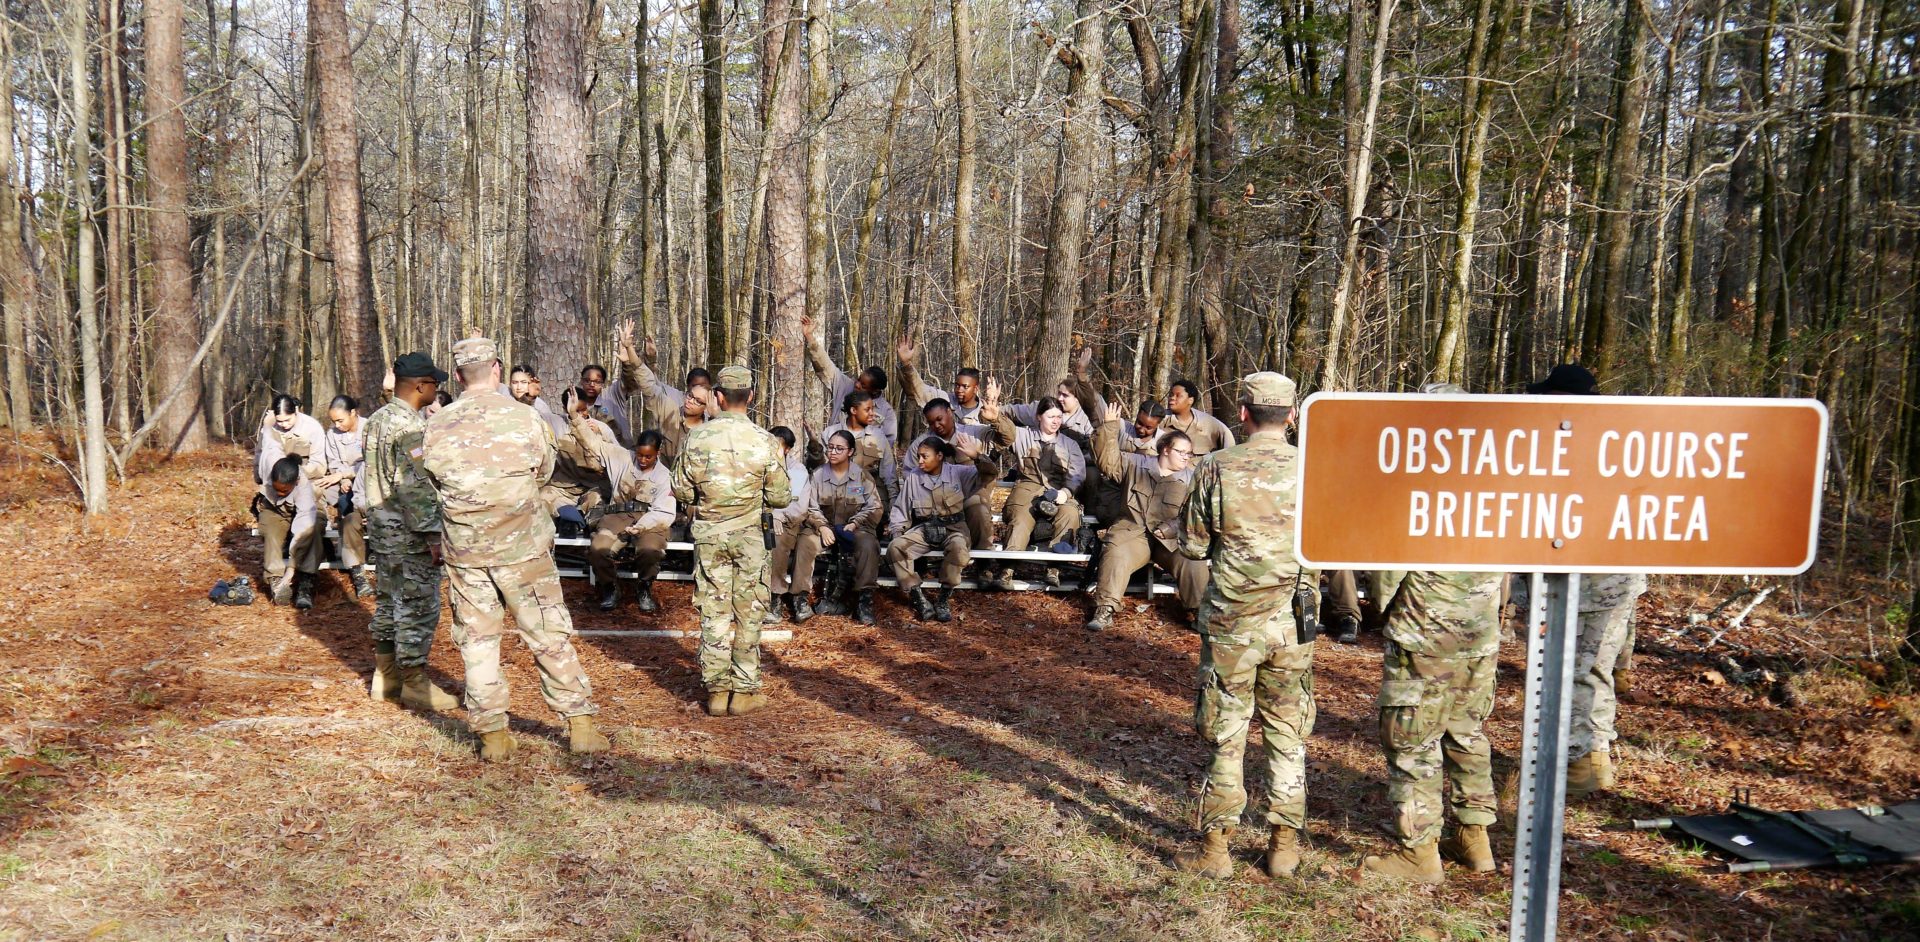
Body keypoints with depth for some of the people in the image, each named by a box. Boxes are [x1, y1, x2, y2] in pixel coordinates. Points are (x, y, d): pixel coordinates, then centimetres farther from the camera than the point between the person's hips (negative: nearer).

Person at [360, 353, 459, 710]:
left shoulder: (377, 419, 12)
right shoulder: (411, 425, -19)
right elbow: (415, 486, -24)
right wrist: (432, 534, -22)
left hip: (381, 527, 10)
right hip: (409, 533, -10)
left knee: (387, 602, 17)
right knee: (418, 607, -2)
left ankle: (384, 675, 26)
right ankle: (415, 683, 4)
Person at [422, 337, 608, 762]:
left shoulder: (435, 428, -4)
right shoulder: (527, 418, -8)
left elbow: (434, 480, 8)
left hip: (464, 550, 1)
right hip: (524, 546, -1)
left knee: (477, 639, 11)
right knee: (550, 635, 7)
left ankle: (493, 735, 13)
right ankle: (580, 724, 11)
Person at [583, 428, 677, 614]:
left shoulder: (663, 476, 5)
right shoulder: (622, 458, 11)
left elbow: (664, 513, -5)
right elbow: (594, 444, 13)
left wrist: (639, 527, -19)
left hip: (648, 519, -2)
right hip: (618, 515, 2)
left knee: (651, 549, -36)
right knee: (598, 549, -29)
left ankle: (644, 589, -3)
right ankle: (610, 588, 2)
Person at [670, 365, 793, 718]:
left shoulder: (698, 437, -7)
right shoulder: (764, 441, -9)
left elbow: (682, 491, -2)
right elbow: (780, 497, -5)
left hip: (708, 533, 1)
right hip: (748, 534, -1)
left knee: (713, 612, 8)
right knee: (748, 612, 7)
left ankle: (716, 690, 11)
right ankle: (744, 691, 11)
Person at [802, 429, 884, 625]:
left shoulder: (863, 476, 4)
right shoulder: (817, 475, 5)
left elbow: (874, 508, 1)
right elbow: (811, 507, 1)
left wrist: (854, 524, -13)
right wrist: (822, 527, -15)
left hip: (854, 529, -1)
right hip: (824, 527, 1)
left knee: (868, 545, -33)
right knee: (805, 541, -30)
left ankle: (864, 600, -27)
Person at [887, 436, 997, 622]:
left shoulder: (957, 473, 0)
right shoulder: (913, 478, 5)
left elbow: (990, 474, -8)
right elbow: (900, 508, 12)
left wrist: (978, 457, -25)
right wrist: (896, 530, -2)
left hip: (952, 528, -2)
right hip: (923, 530, 2)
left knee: (958, 548, -38)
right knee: (895, 547, -26)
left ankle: (943, 599, -21)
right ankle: (918, 597, -20)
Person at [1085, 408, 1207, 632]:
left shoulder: (1191, 479, 7)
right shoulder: (1136, 465, 11)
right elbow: (1108, 460, 3)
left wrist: (1169, 529, -15)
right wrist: (1110, 428, -8)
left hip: (1171, 539, 0)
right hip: (1134, 533, 0)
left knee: (1193, 563, -28)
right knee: (1116, 554, -31)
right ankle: (1105, 609, -27)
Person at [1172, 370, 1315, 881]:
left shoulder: (1216, 468, -9)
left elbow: (1192, 546, -3)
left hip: (1230, 623, -1)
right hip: (1292, 625, 2)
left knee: (1226, 737, 7)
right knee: (1288, 737, 13)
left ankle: (1215, 848, 13)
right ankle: (1284, 846, 21)